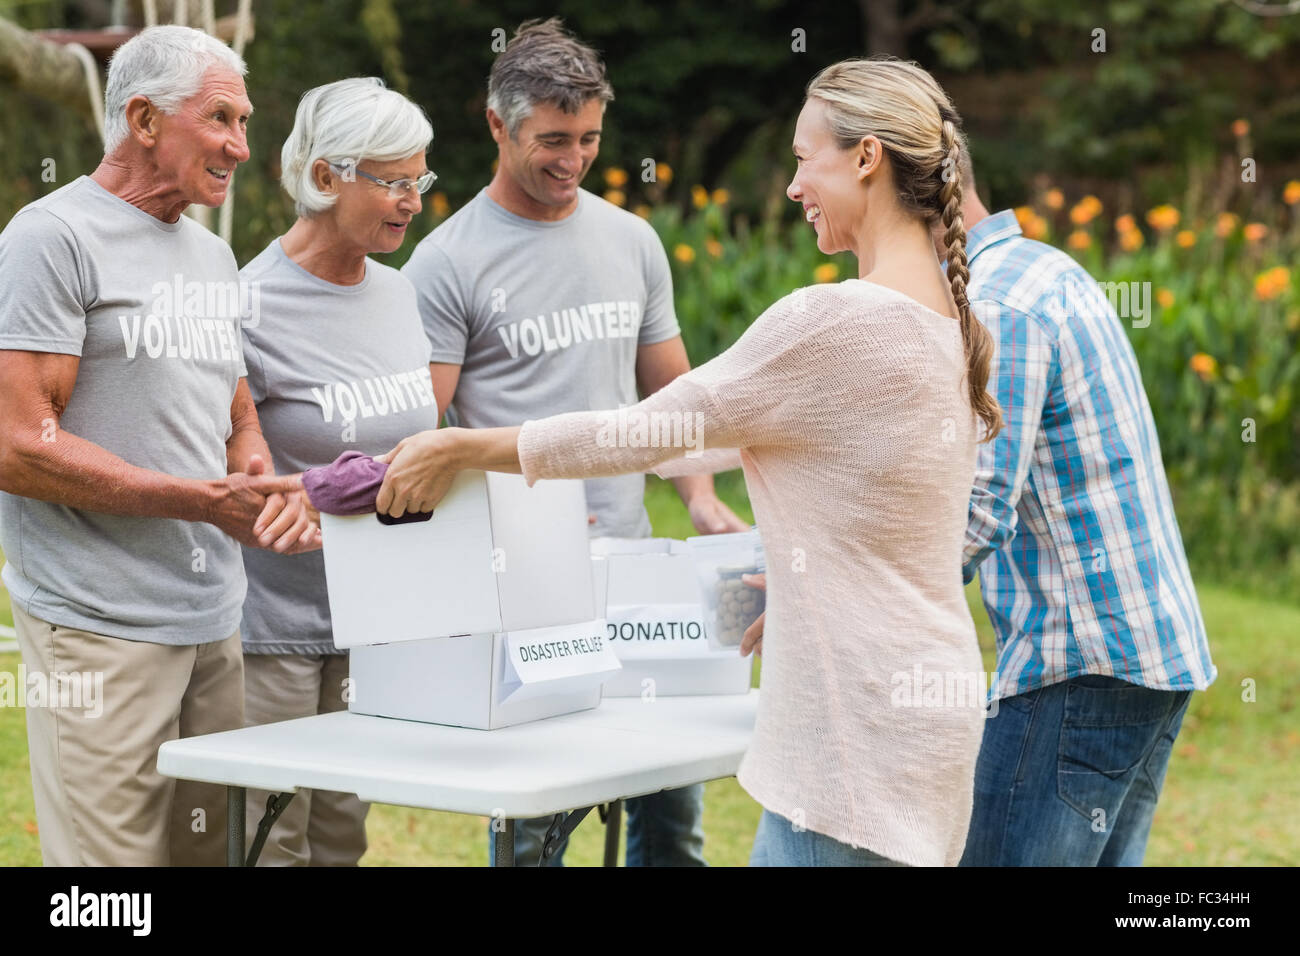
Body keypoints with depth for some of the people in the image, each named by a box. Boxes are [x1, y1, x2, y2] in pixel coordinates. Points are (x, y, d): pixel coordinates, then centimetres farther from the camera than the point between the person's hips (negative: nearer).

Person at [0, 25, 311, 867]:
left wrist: (270, 491, -1)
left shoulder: (213, 255, 19)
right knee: (112, 859, -7)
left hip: (214, 628, 8)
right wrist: (205, 502, -15)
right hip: (100, 631, -8)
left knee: (214, 850, 10)